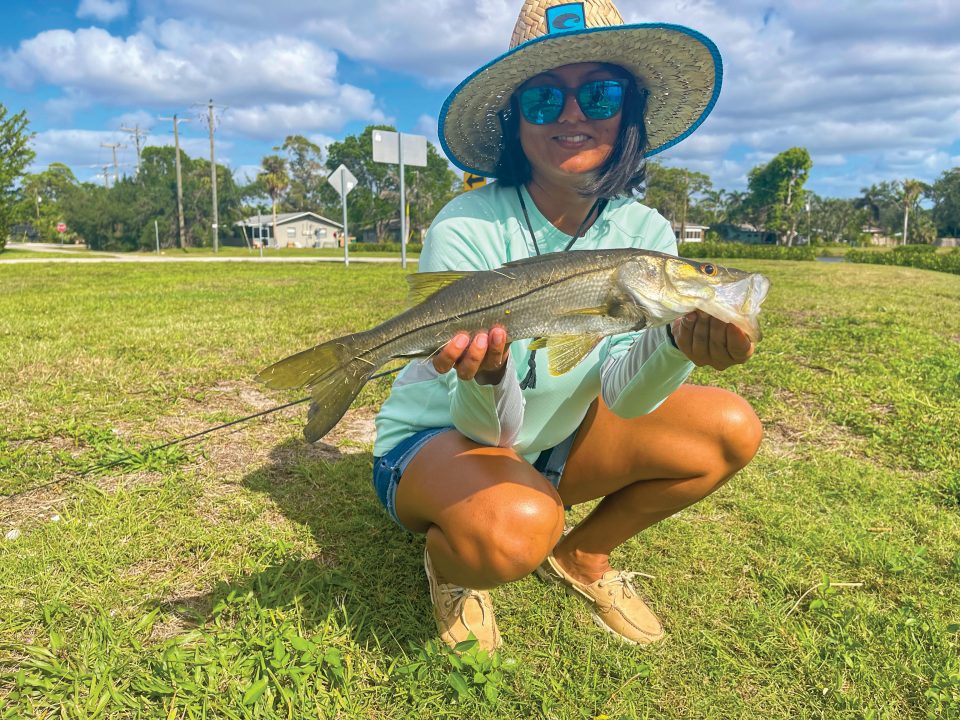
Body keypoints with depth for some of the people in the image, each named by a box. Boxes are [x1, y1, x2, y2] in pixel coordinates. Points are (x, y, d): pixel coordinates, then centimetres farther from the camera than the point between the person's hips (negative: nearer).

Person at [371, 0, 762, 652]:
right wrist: (487, 377, -47)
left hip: (552, 442, 5)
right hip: (436, 440, -4)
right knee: (515, 526, -39)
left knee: (731, 428, -12)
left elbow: (623, 396, -20)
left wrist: (679, 342, -41)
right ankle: (448, 560, 1)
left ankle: (583, 556, 9)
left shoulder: (645, 233, -9)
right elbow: (489, 430, -24)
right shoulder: (465, 231, -24)